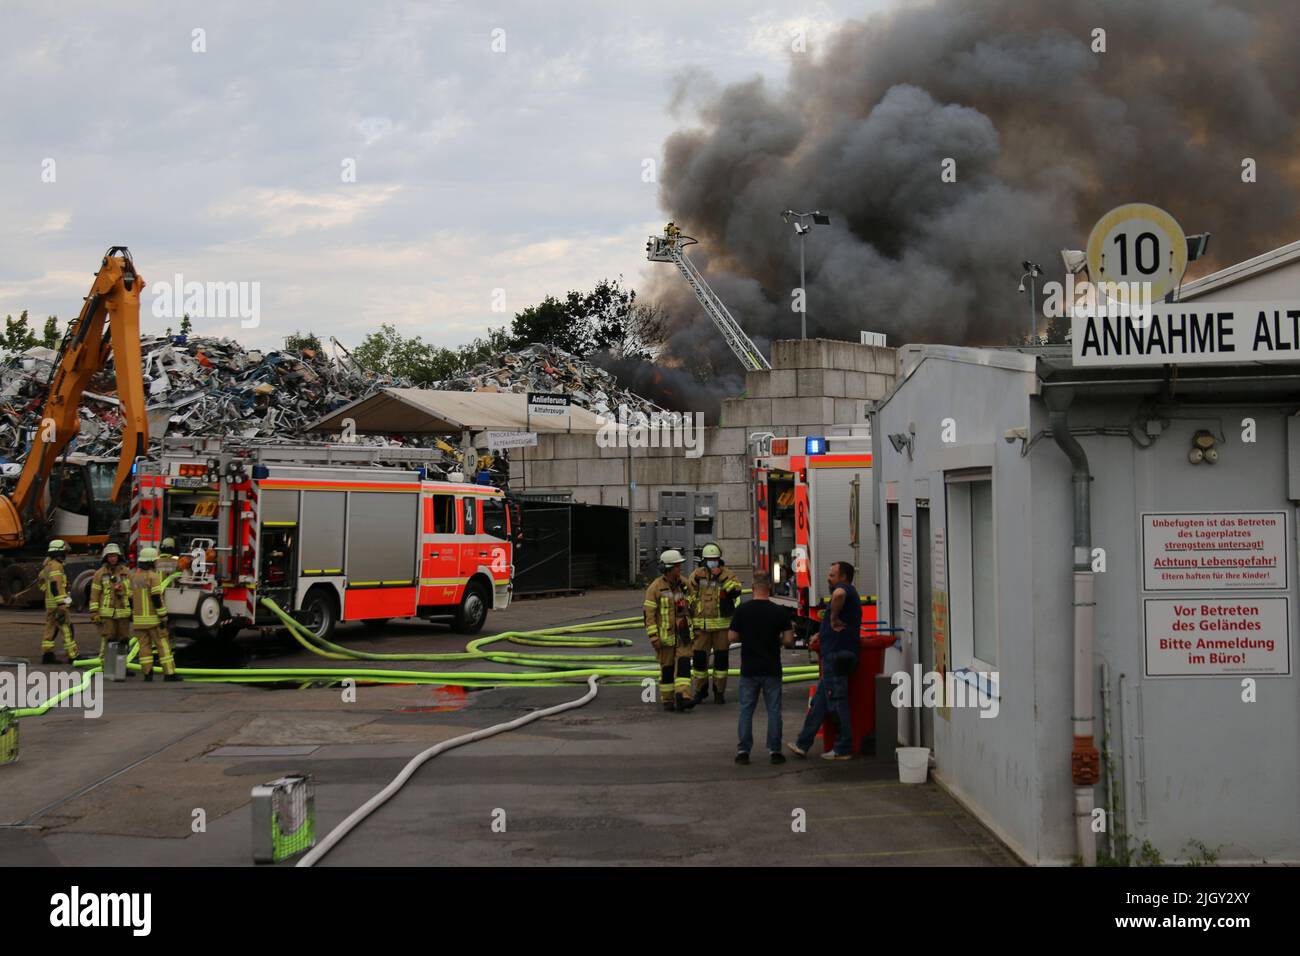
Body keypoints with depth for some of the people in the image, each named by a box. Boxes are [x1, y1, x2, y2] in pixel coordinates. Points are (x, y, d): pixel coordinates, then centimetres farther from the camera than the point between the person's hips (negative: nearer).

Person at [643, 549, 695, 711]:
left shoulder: (683, 584, 4)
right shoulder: (655, 587, -11)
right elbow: (649, 614, -12)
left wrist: (692, 629, 16)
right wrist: (653, 637, -16)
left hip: (682, 633, 4)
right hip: (665, 634, -4)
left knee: (683, 663, -10)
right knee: (667, 667, 4)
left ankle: (682, 698, -17)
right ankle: (667, 700, 16)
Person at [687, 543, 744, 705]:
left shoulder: (727, 574, 2)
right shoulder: (696, 574, 6)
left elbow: (736, 590, -15)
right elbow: (687, 596, 12)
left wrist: (721, 576, -20)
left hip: (722, 624, -1)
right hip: (701, 624, 1)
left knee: (721, 658, 4)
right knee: (699, 657, 0)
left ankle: (719, 691, 14)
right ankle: (700, 690, 16)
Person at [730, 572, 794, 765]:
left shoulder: (742, 610, -6)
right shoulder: (779, 612, -7)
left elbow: (732, 636, -2)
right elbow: (789, 640, -8)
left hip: (749, 669, 1)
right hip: (772, 669, -1)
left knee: (746, 710, 8)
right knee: (773, 711, 7)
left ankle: (743, 750, 7)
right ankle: (774, 750, 7)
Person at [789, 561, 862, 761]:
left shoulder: (844, 588, -9)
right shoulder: (850, 594, 23)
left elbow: (839, 594, -36)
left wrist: (834, 619, -23)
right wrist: (822, 634, 26)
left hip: (836, 654, -11)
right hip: (837, 654, 11)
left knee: (838, 703, -5)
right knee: (819, 701, 13)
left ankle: (843, 750, 1)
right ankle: (803, 744, 17)